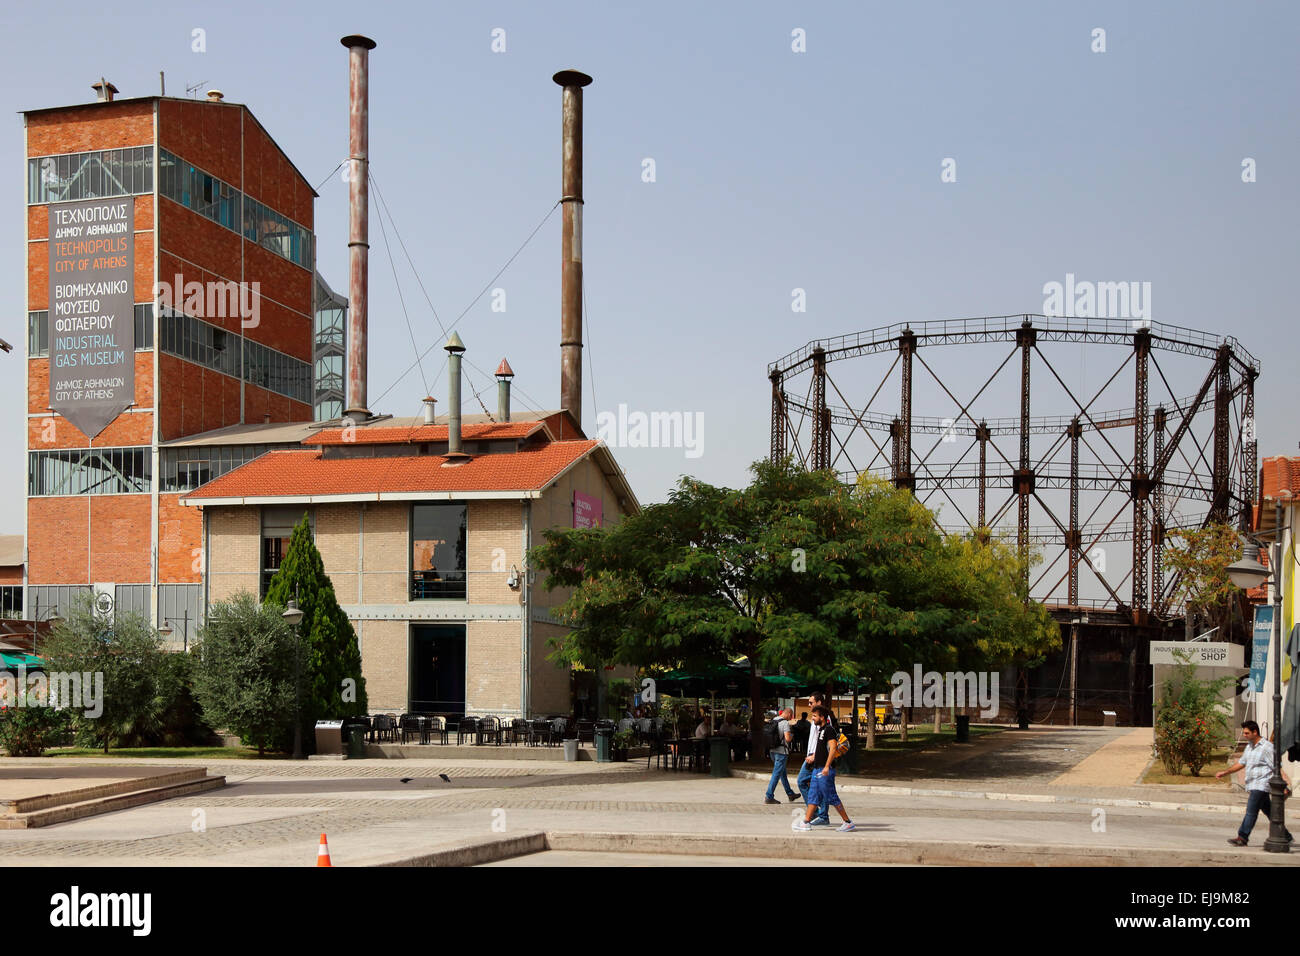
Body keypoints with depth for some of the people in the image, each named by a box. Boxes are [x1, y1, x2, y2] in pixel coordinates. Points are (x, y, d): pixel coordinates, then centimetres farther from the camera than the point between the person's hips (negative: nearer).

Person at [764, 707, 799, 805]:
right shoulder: (785, 723, -15)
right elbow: (787, 738, -21)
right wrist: (792, 735, 0)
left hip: (772, 750, 8)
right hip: (781, 751, -8)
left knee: (783, 773, 18)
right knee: (776, 774, -4)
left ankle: (790, 794, 29)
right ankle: (769, 797, -5)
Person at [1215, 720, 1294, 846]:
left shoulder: (1267, 747, -11)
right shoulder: (1249, 746, 16)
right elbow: (1241, 763, 25)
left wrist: (1286, 783, -22)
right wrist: (1225, 772, 20)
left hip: (1260, 785, -9)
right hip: (1252, 785, 9)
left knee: (1251, 811, -12)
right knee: (1269, 811, 14)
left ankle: (1242, 837, -14)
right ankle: (1285, 835, 24)